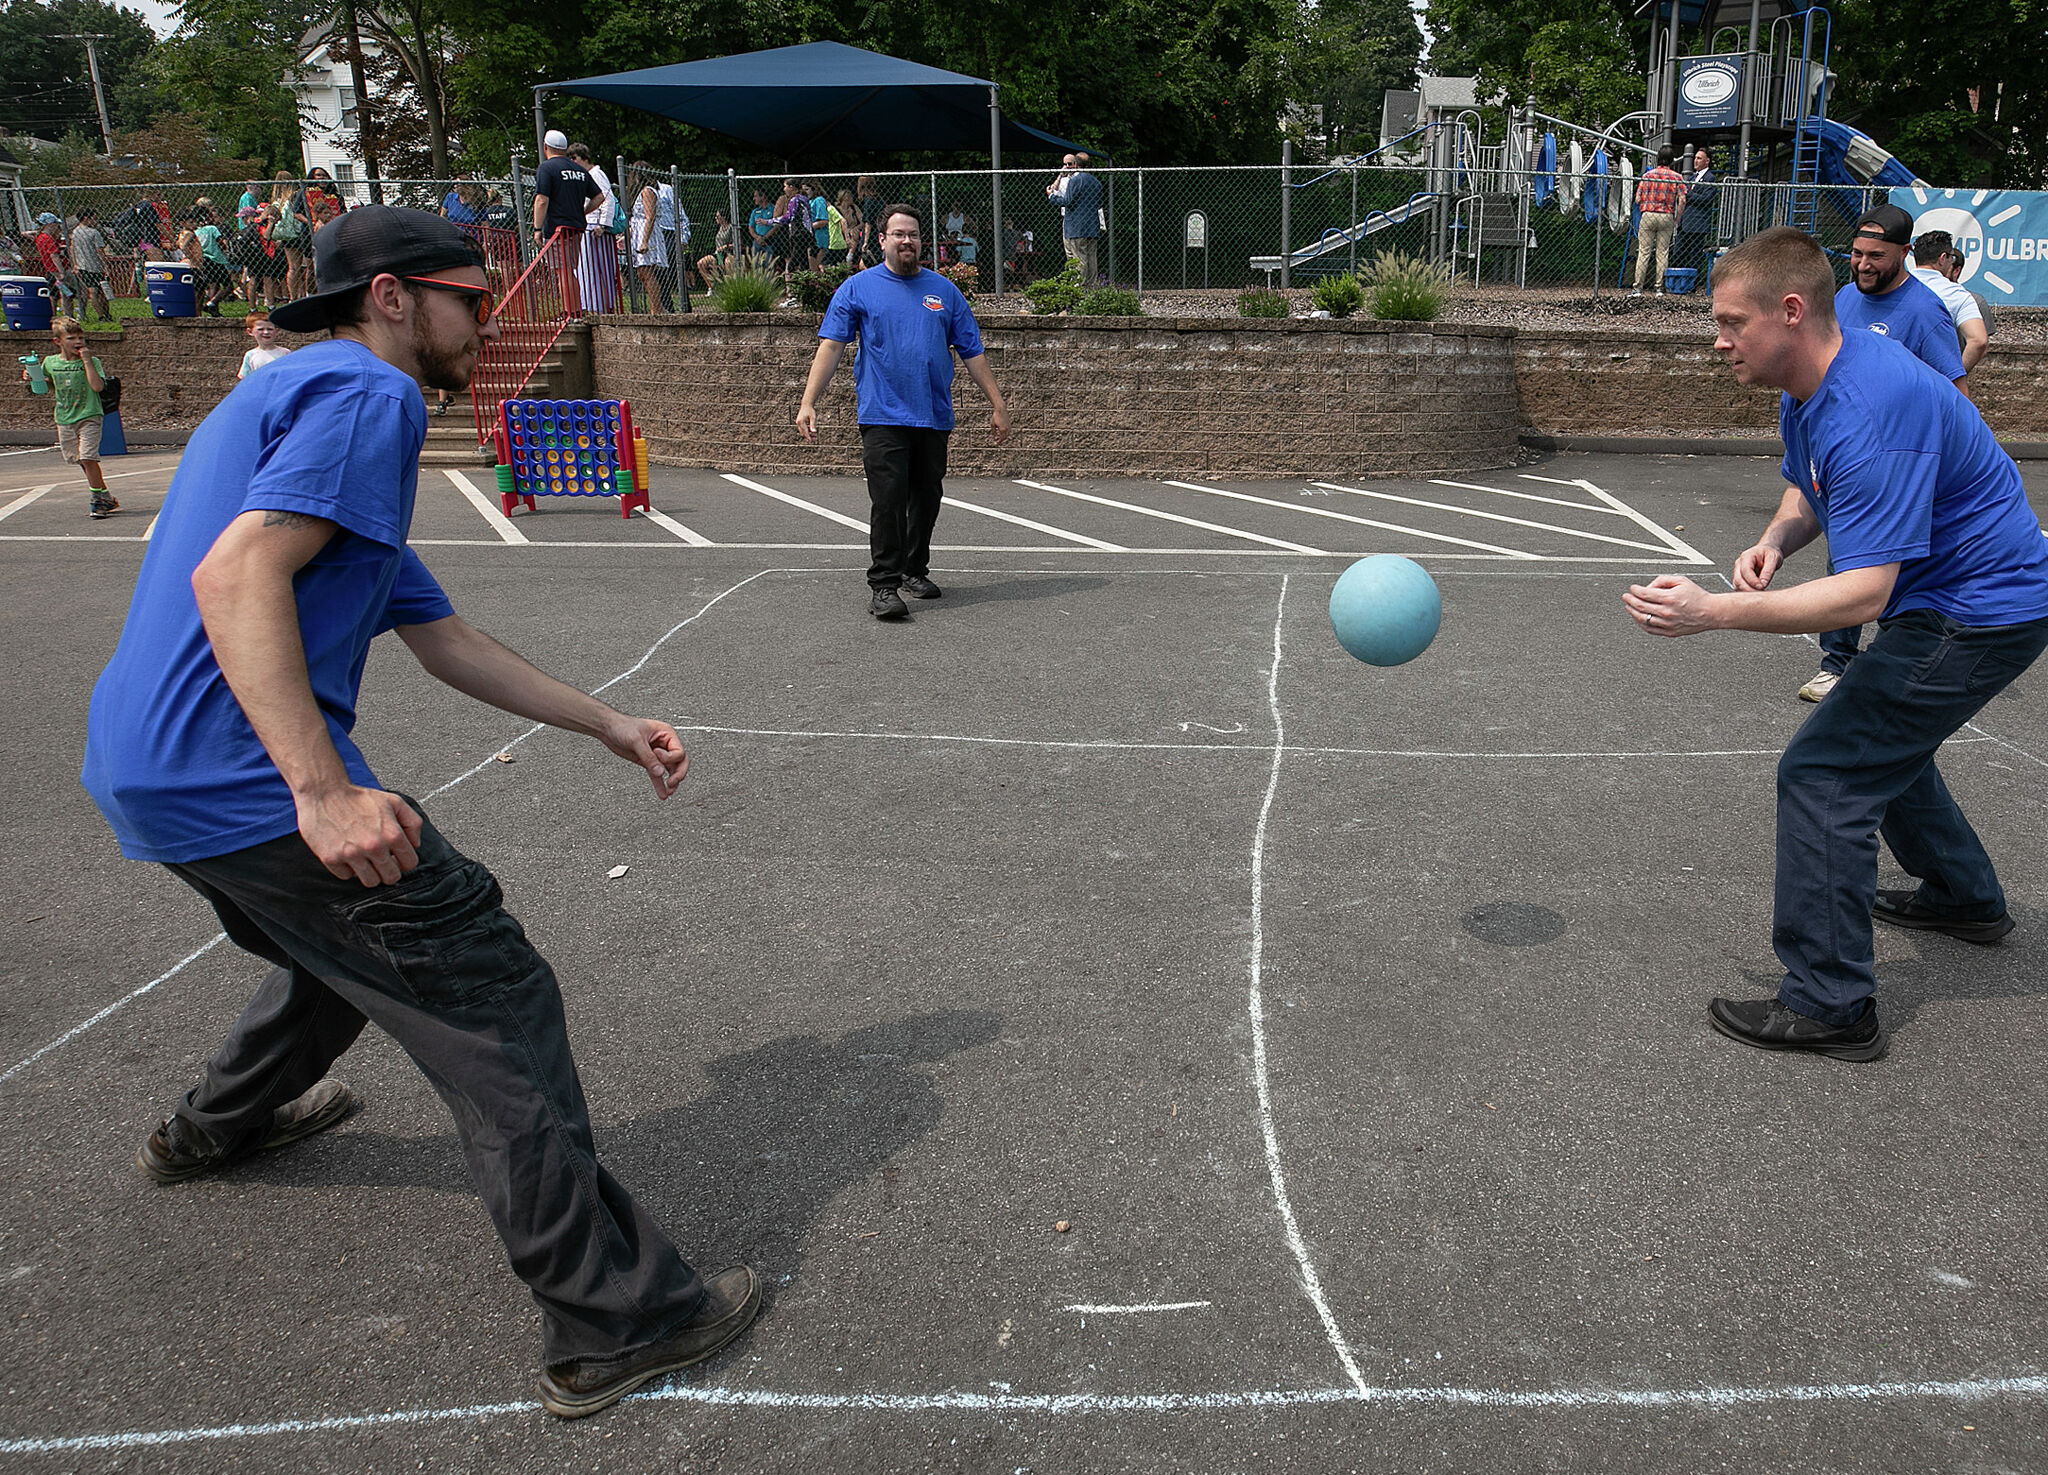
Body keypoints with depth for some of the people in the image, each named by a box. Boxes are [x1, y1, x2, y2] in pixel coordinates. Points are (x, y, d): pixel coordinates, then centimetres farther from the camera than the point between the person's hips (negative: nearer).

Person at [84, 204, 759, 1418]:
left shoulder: (288, 396, 26)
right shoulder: (367, 394, -8)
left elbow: (443, 638, 25)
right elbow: (235, 577, -24)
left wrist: (613, 727, 24)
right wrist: (324, 792, -31)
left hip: (143, 773, 11)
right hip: (243, 776, -11)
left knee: (345, 940, 34)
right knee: (496, 1004, -8)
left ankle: (217, 1127, 58)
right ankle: (612, 1323, -5)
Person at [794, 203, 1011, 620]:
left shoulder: (944, 290, 12)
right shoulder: (858, 287, 4)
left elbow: (972, 353, 14)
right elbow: (830, 346, -3)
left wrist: (997, 405, 11)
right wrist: (808, 402, -14)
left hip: (934, 416, 4)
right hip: (883, 415, -4)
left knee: (927, 499, 10)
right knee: (888, 500, -11)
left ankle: (915, 571, 27)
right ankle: (883, 585, -7)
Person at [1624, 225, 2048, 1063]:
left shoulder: (1870, 414, -32)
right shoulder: (1811, 386, 1)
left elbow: (1865, 592, -35)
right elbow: (1809, 489, 17)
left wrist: (1714, 612, -41)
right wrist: (1775, 542, -6)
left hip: (1976, 614, -11)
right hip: (1966, 595, 11)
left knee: (1823, 774, -14)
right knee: (1882, 741, 29)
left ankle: (1831, 1006, -6)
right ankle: (1964, 898, 51)